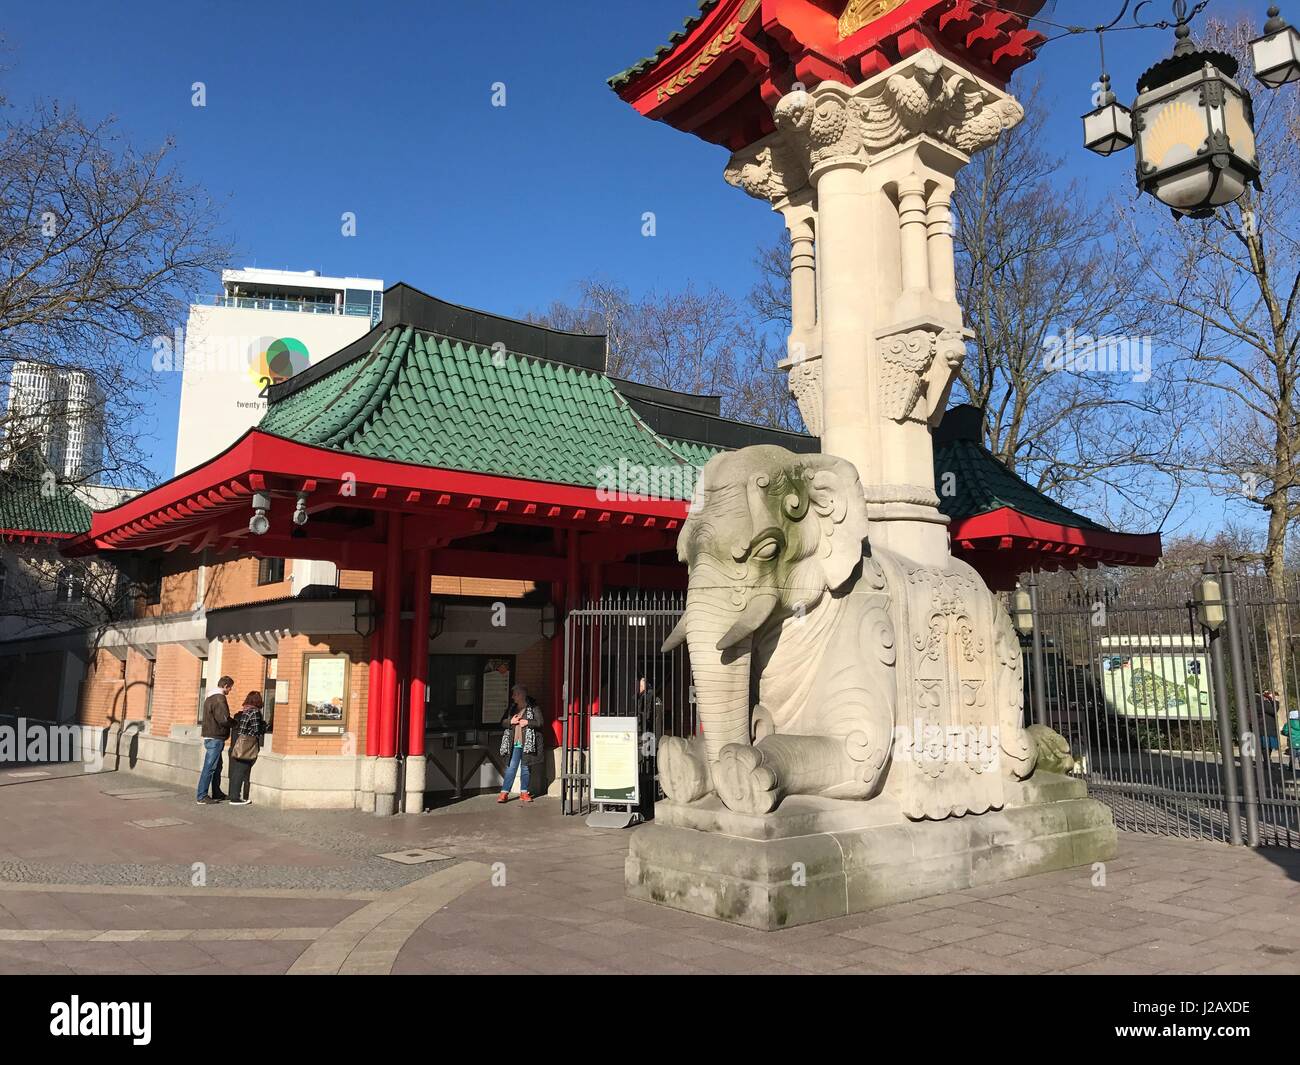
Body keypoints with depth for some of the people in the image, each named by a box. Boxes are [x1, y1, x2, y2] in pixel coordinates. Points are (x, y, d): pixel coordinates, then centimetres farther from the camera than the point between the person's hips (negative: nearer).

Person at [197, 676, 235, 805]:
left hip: (209, 736, 10)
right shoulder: (220, 699, -17)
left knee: (217, 766, 18)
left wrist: (232, 721, 9)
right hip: (215, 738, -10)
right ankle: (201, 796, -3)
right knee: (209, 767, -6)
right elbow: (224, 720, -24)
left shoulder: (210, 698, 15)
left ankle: (217, 794, 27)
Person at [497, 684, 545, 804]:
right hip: (514, 743, 2)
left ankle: (524, 792, 16)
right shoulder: (511, 708, 12)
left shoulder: (534, 708, -1)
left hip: (528, 743, -2)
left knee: (526, 768, 5)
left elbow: (540, 722, -6)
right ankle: (504, 793, 1)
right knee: (511, 767, -1)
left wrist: (527, 722, -15)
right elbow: (502, 722, 12)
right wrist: (510, 721, -7)